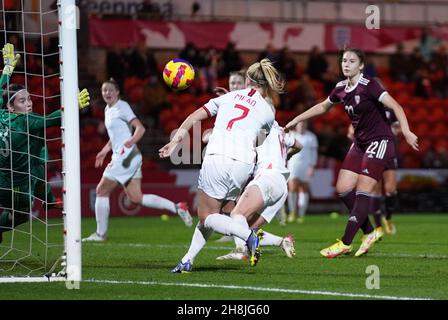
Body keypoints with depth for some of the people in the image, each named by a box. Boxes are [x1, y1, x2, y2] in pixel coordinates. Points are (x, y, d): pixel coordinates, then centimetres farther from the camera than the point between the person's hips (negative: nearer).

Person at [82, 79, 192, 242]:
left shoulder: (122, 107, -8)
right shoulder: (108, 109, 18)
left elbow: (140, 128, -16)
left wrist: (131, 141, -32)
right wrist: (105, 150, 27)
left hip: (127, 156, -9)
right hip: (119, 157, 9)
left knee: (101, 191, -3)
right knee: (136, 197, 3)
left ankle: (101, 233, 4)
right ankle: (177, 208, 4)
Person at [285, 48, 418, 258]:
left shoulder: (369, 86, -17)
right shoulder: (341, 89, 5)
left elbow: (396, 107, -25)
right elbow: (323, 107, 25)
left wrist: (406, 132, -38)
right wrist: (296, 120, 27)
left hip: (380, 142, -8)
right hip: (360, 144, 8)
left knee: (362, 192, -12)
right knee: (343, 189, 1)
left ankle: (346, 243, -10)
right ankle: (369, 233, 14)